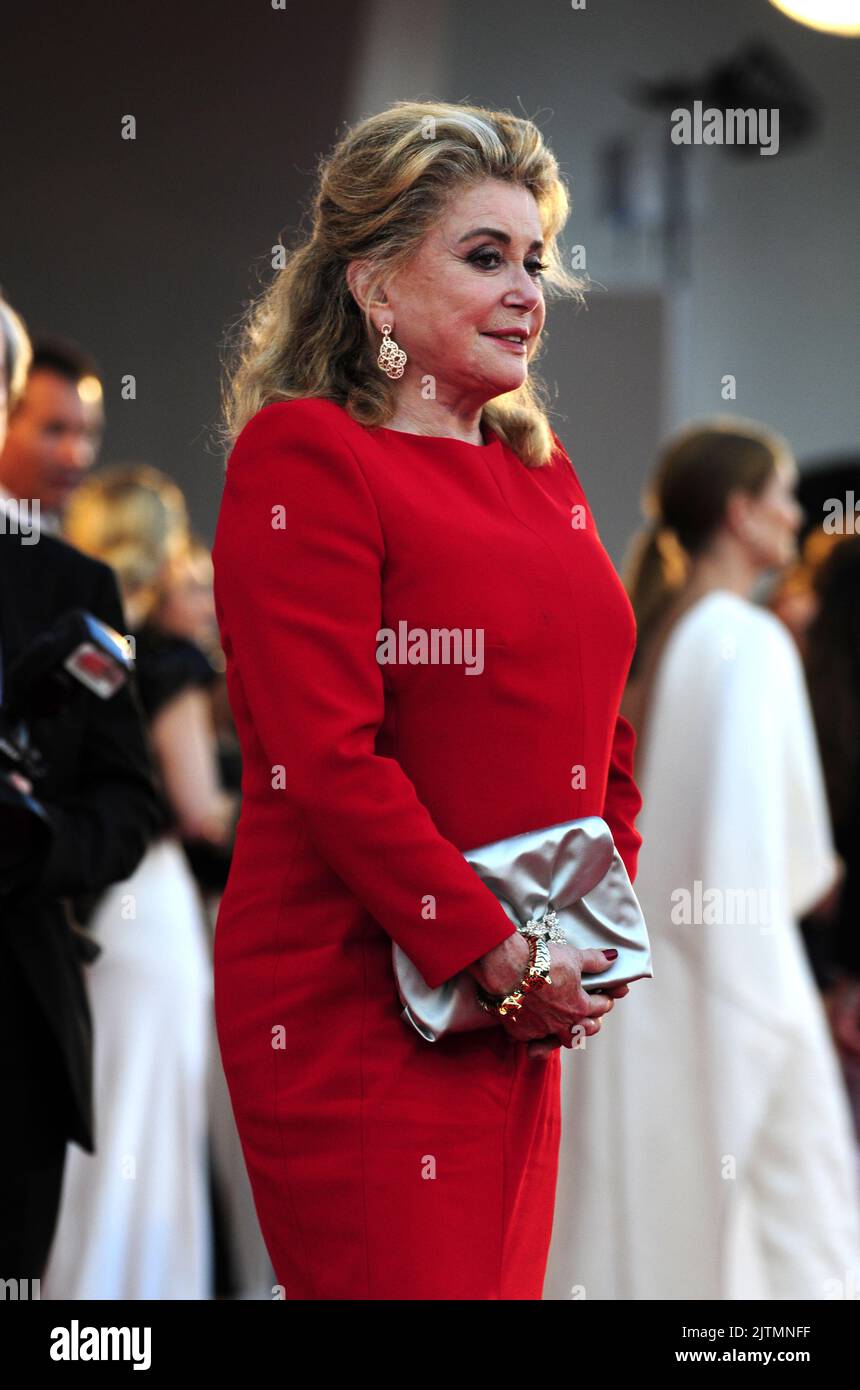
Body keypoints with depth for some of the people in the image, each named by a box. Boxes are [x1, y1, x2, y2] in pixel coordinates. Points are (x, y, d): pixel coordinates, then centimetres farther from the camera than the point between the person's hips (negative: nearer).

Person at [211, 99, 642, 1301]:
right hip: (353, 1010, -8)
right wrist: (499, 954, -15)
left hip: (524, 1018, 8)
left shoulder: (538, 470, 16)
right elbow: (326, 757, -17)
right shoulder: (302, 458, -9)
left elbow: (598, 725, 20)